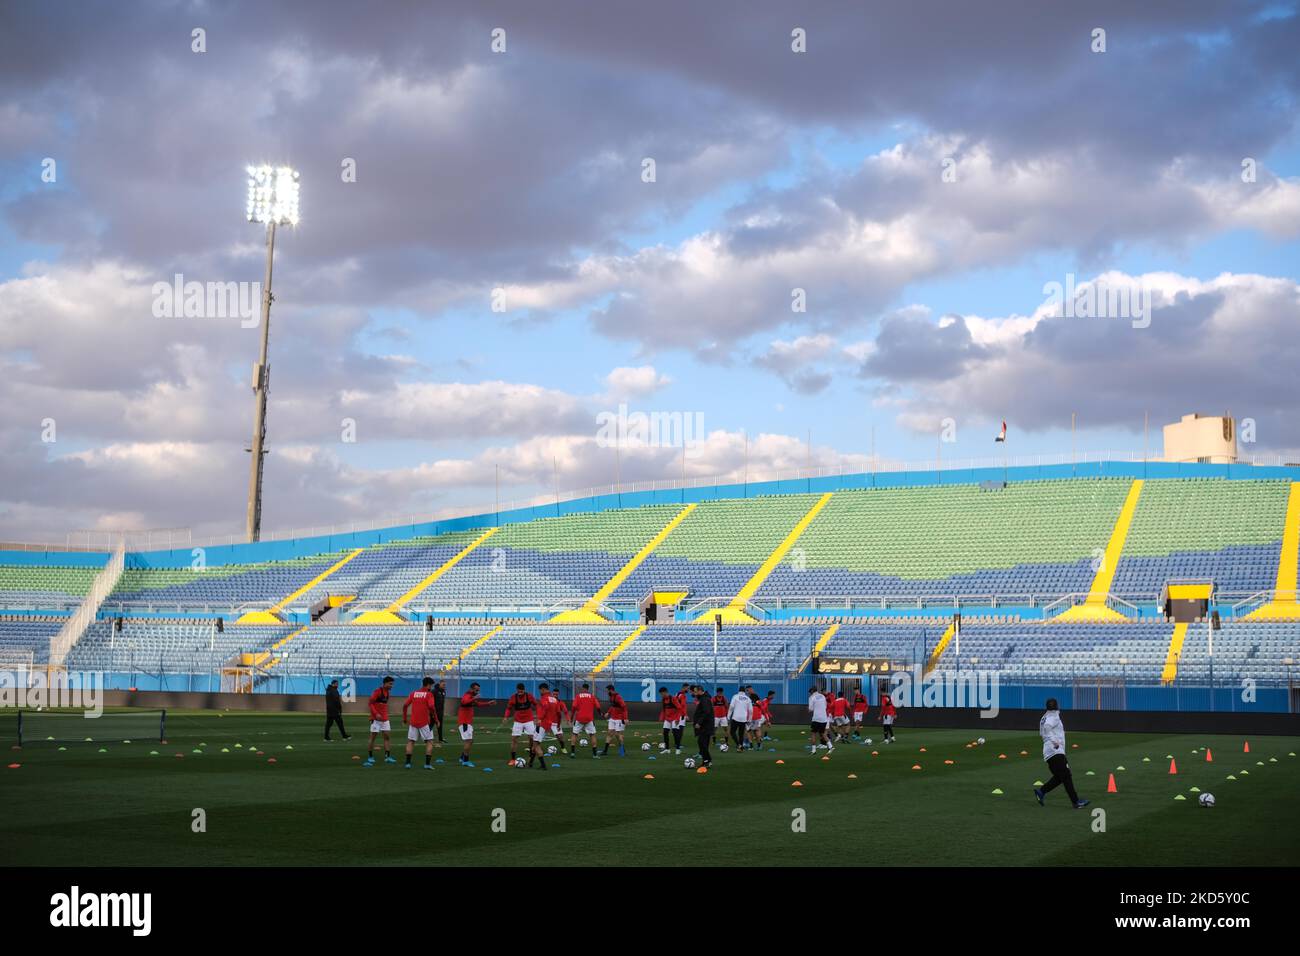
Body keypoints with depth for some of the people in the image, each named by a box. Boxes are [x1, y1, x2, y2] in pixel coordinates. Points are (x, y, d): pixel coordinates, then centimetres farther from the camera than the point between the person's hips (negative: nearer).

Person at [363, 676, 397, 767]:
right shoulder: (378, 691, -14)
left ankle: (387, 757, 3)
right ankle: (370, 758, 6)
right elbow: (370, 703, -16)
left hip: (384, 719, 8)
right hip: (376, 718, -7)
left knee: (387, 736, 2)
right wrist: (376, 714, -24)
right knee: (373, 737, -1)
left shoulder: (387, 692, 10)